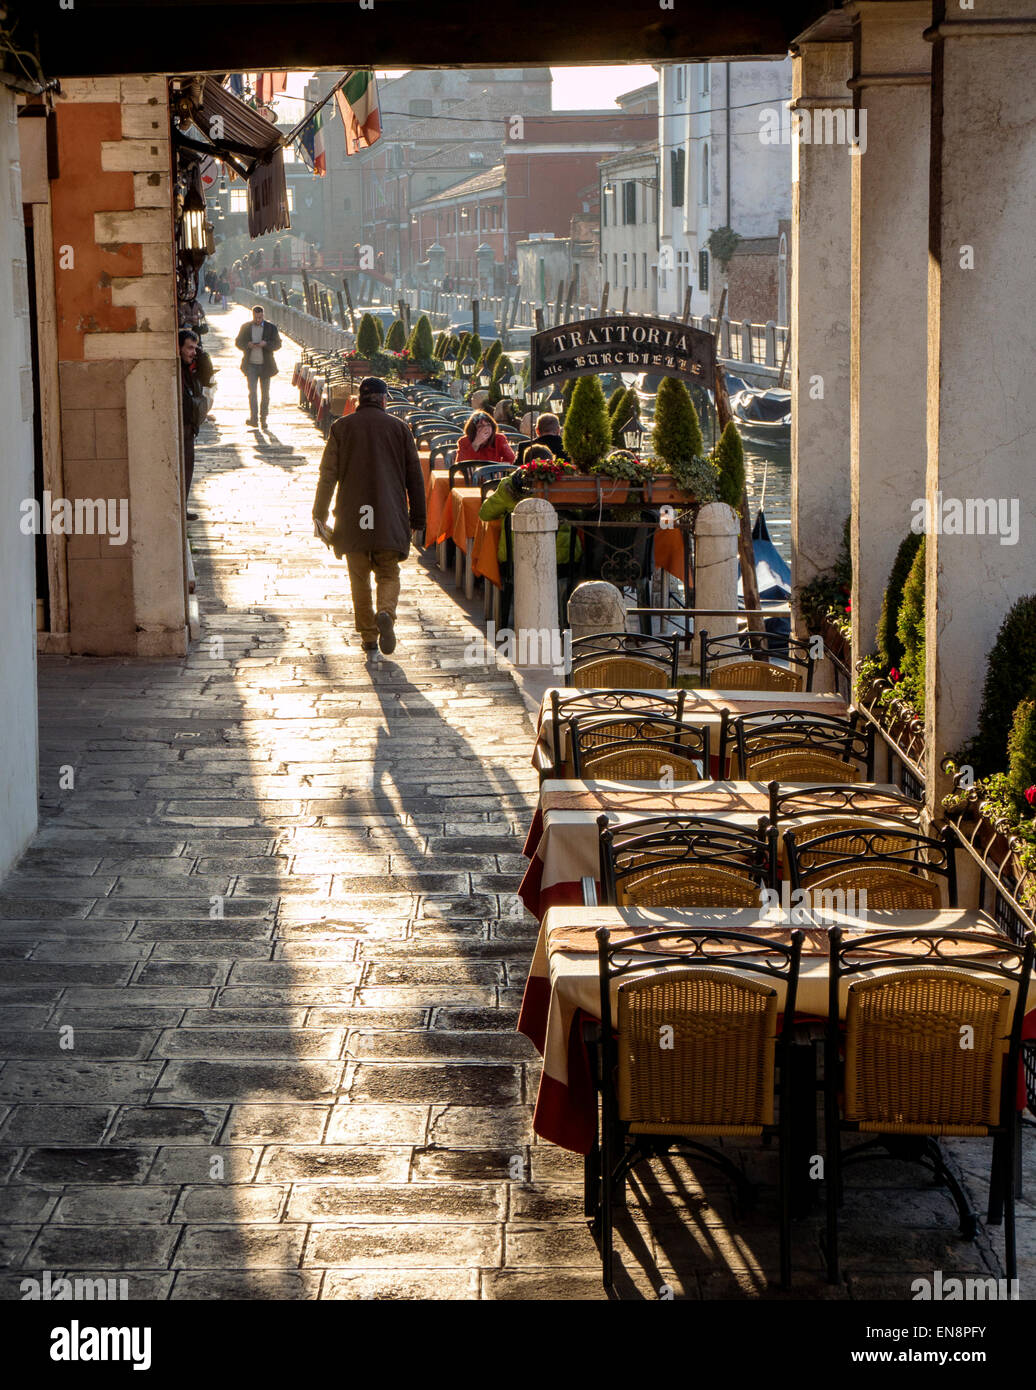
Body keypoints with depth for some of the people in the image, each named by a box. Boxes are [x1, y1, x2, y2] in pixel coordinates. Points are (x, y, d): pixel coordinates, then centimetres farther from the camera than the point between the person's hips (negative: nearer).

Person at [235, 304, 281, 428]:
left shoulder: (271, 328, 2)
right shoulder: (245, 327, 5)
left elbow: (277, 344, 1)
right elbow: (238, 343, 8)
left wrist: (266, 344, -18)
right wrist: (247, 345, -13)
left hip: (265, 365, 0)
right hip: (251, 365, 0)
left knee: (265, 393, 6)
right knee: (252, 391, -11)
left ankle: (263, 419, 15)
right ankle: (253, 418, -12)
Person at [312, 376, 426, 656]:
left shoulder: (341, 427, 2)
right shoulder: (399, 428, 3)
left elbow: (327, 474, 0)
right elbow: (415, 478, 4)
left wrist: (319, 516, 6)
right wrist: (418, 522, 11)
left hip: (352, 518, 0)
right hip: (390, 518, 0)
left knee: (359, 578, 12)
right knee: (388, 575, 9)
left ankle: (368, 636, 10)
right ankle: (386, 613, -21)